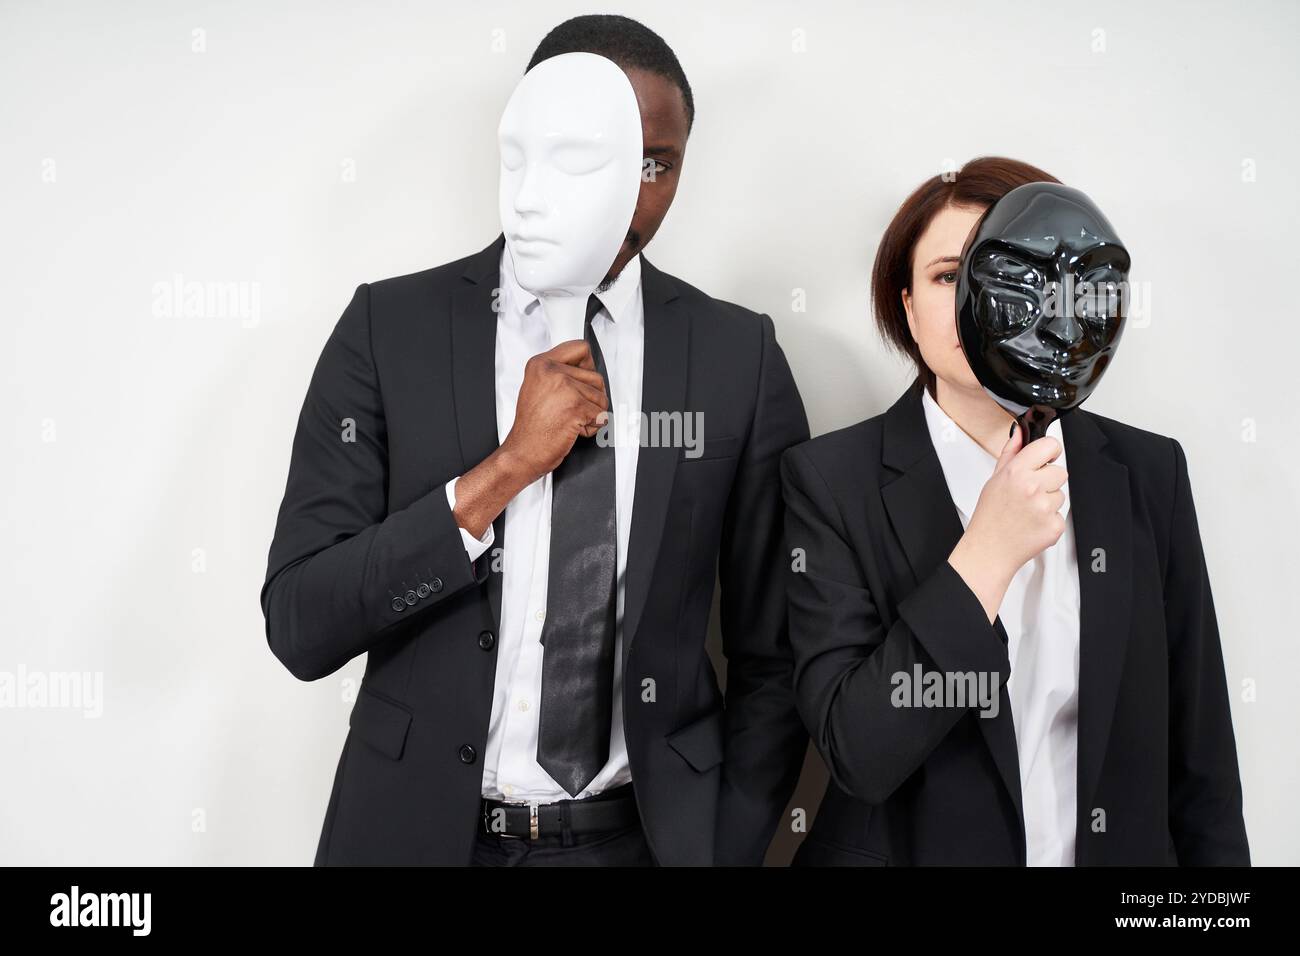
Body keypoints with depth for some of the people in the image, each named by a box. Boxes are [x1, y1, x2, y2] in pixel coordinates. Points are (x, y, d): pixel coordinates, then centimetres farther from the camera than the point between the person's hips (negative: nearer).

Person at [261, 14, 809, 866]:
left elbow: (774, 655, 0)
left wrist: (726, 847, -6)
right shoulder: (389, 328, -7)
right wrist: (505, 468, -20)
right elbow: (299, 625, -12)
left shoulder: (739, 356, -5)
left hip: (648, 832, 1)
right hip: (421, 826, 0)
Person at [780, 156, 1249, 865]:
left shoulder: (1149, 473, -6)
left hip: (1119, 847, 3)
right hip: (914, 847, -2)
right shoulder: (829, 479, -15)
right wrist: (988, 552, -27)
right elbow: (855, 753, -23)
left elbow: (1198, 750, -1)